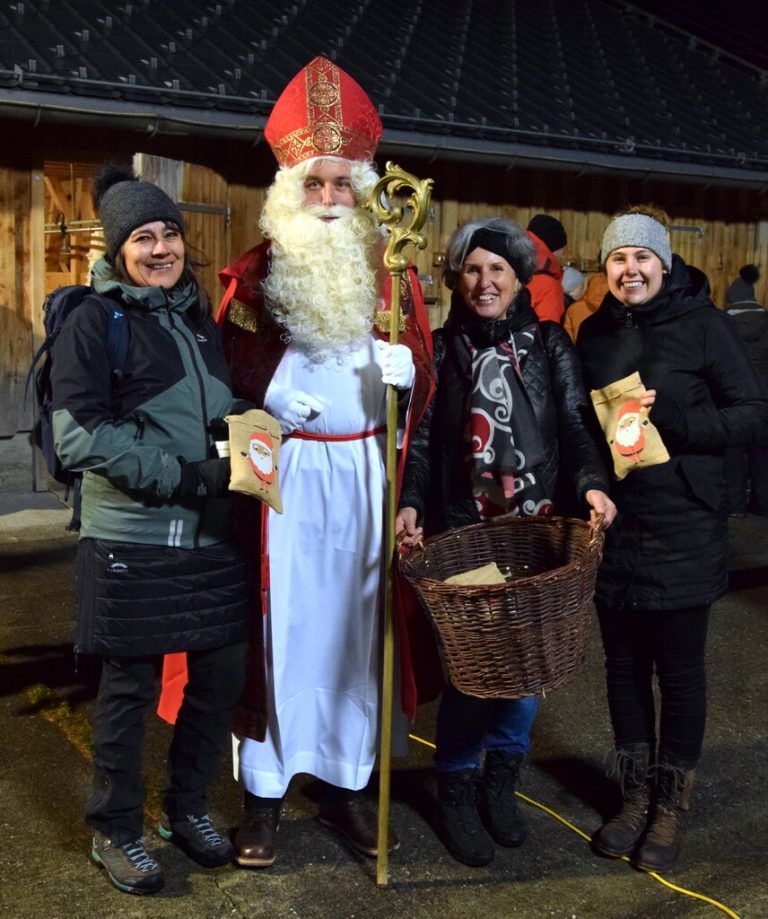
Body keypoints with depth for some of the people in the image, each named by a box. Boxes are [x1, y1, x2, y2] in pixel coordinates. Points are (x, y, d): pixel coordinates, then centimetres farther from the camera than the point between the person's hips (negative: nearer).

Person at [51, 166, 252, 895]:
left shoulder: (201, 316, 13)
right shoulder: (94, 322, -6)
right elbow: (79, 435, -15)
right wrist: (183, 477, -20)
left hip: (212, 536, 6)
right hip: (131, 541, -6)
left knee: (220, 676, 11)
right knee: (128, 687, 6)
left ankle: (187, 808, 32)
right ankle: (114, 831, 25)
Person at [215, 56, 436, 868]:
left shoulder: (391, 273, 9)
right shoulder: (254, 276, 2)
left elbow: (421, 383, 7)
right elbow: (230, 377, 0)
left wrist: (403, 367, -13)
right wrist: (281, 396, -15)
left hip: (366, 476, 3)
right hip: (285, 479, -2)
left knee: (357, 622, 8)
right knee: (282, 625, 1)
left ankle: (346, 784, 22)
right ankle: (264, 793, 16)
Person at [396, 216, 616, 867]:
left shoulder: (549, 344, 7)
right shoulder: (441, 349, 8)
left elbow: (575, 424, 0)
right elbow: (421, 439, 6)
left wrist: (592, 483, -18)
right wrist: (410, 503, -10)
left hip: (539, 529, 1)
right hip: (461, 533, -1)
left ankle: (501, 781, 29)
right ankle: (457, 793, 20)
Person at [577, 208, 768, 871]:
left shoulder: (702, 325, -6)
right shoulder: (594, 333, 8)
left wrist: (675, 419, -22)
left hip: (684, 529, -4)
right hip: (613, 525, 4)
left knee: (679, 668, 7)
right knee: (623, 664, 12)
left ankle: (672, 804, 25)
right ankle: (637, 796, 29)